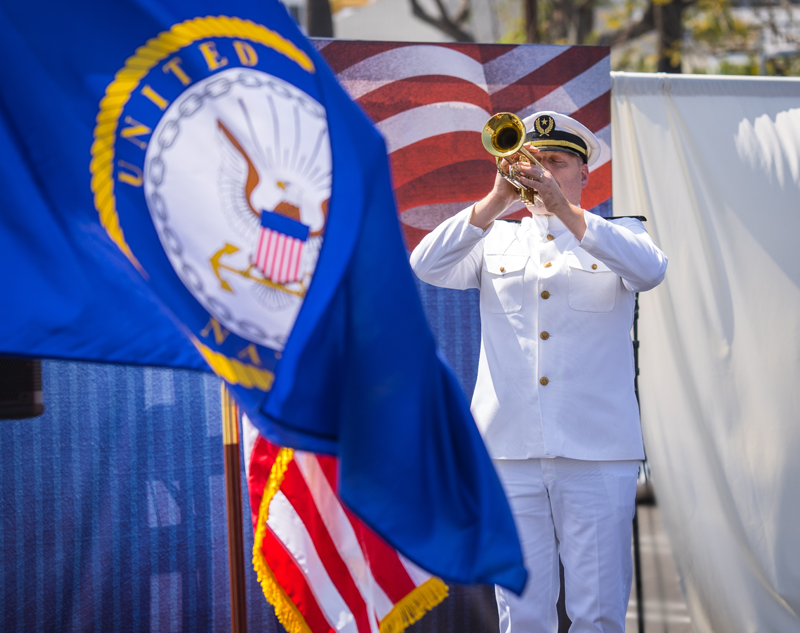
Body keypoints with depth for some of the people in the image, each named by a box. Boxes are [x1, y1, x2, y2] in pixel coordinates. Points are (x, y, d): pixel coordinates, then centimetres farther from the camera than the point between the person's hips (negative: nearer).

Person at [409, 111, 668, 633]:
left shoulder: (619, 236, 13)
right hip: (510, 451, 1)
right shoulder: (496, 241, 16)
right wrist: (498, 200, -12)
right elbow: (427, 267, -2)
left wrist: (565, 209, -19)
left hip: (596, 452, -1)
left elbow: (650, 270, -11)